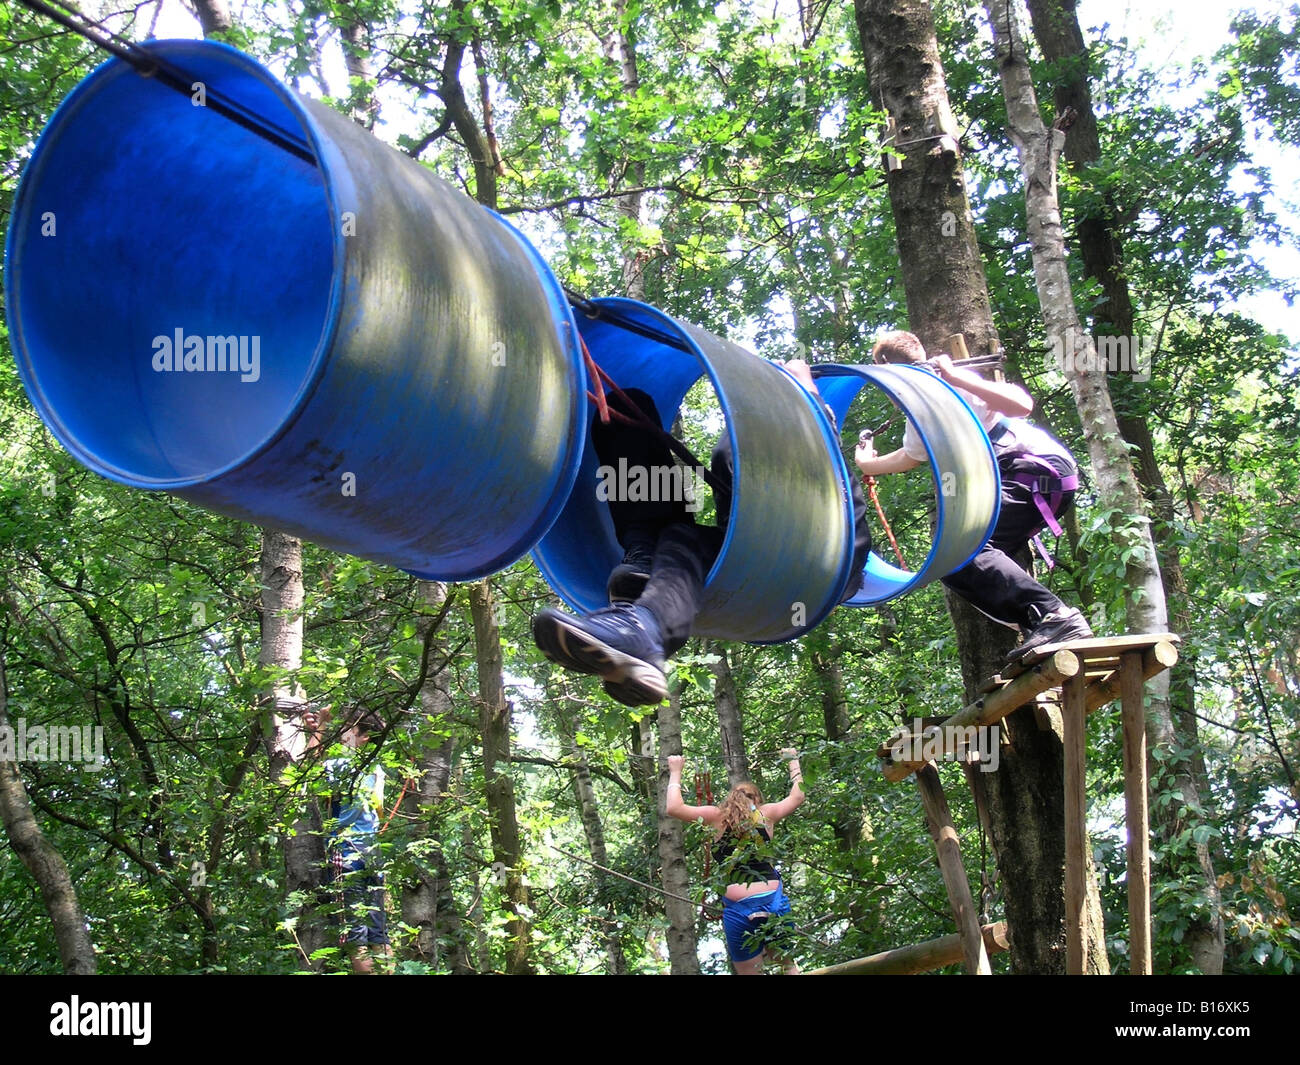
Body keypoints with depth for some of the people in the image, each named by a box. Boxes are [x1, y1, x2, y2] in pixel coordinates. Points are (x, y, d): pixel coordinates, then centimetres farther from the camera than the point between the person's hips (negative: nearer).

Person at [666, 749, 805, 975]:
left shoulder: (718, 817, 5)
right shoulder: (765, 814, 12)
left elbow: (673, 808, 2)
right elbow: (797, 797, 28)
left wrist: (675, 772, 15)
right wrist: (793, 761, 41)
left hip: (739, 907, -2)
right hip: (774, 901, 2)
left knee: (749, 971, 5)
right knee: (787, 962, 22)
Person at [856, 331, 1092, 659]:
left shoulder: (951, 387, -9)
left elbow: (1021, 405, -24)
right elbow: (909, 456, 43)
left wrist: (956, 376, -27)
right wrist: (867, 464, 56)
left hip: (1041, 467, -10)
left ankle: (1054, 616, -33)